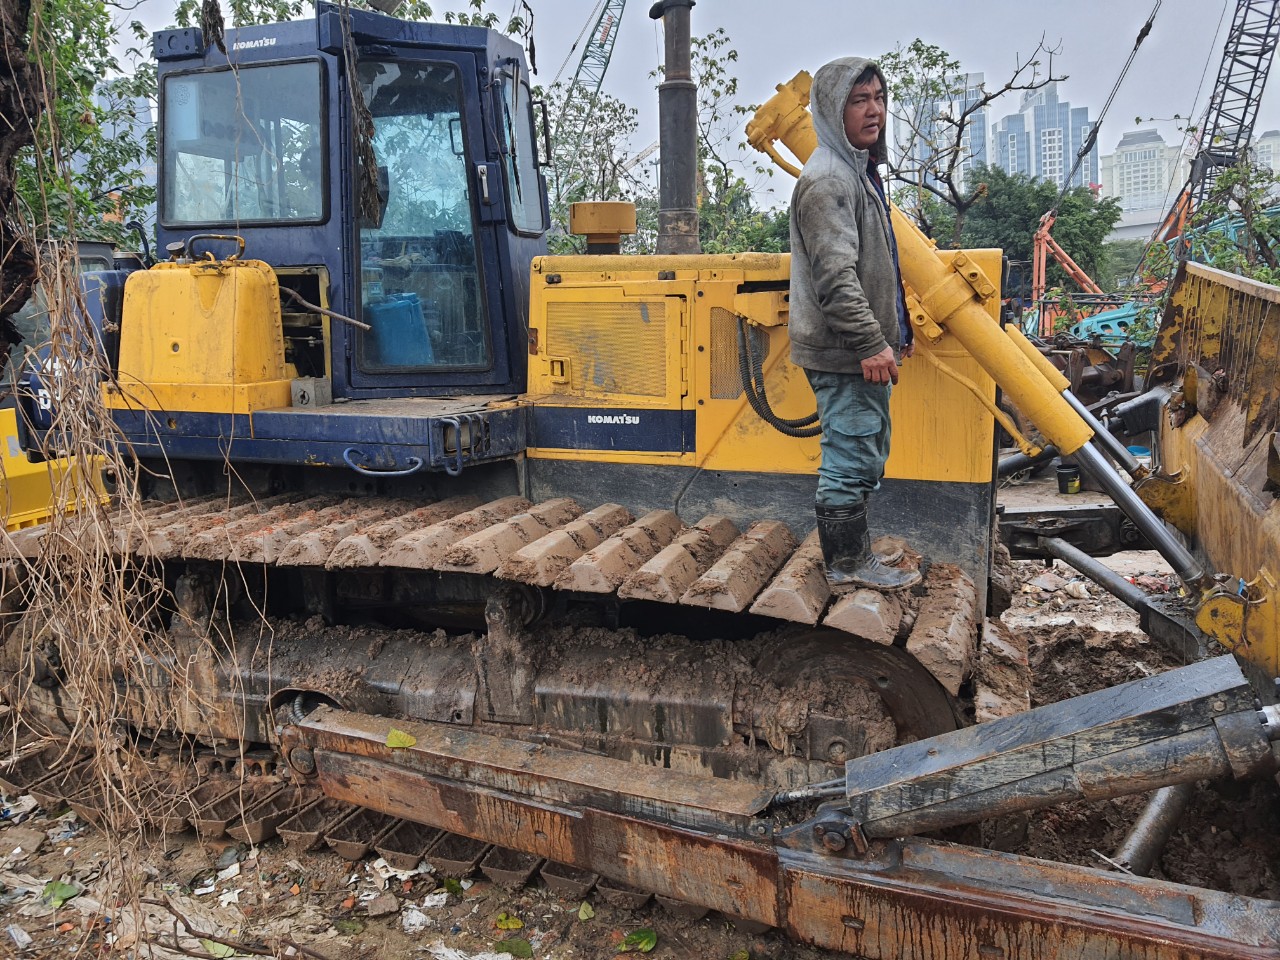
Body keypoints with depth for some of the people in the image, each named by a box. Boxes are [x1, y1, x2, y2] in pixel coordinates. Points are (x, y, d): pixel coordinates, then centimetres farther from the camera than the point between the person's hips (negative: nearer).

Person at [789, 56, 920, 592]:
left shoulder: (860, 171, 19)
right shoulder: (826, 180, -15)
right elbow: (836, 276, -24)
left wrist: (893, 333, 26)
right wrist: (870, 343, -26)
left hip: (865, 350, 11)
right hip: (842, 352, -11)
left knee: (865, 454, 17)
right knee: (850, 456, -4)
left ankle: (852, 555, 28)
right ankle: (847, 565, 7)